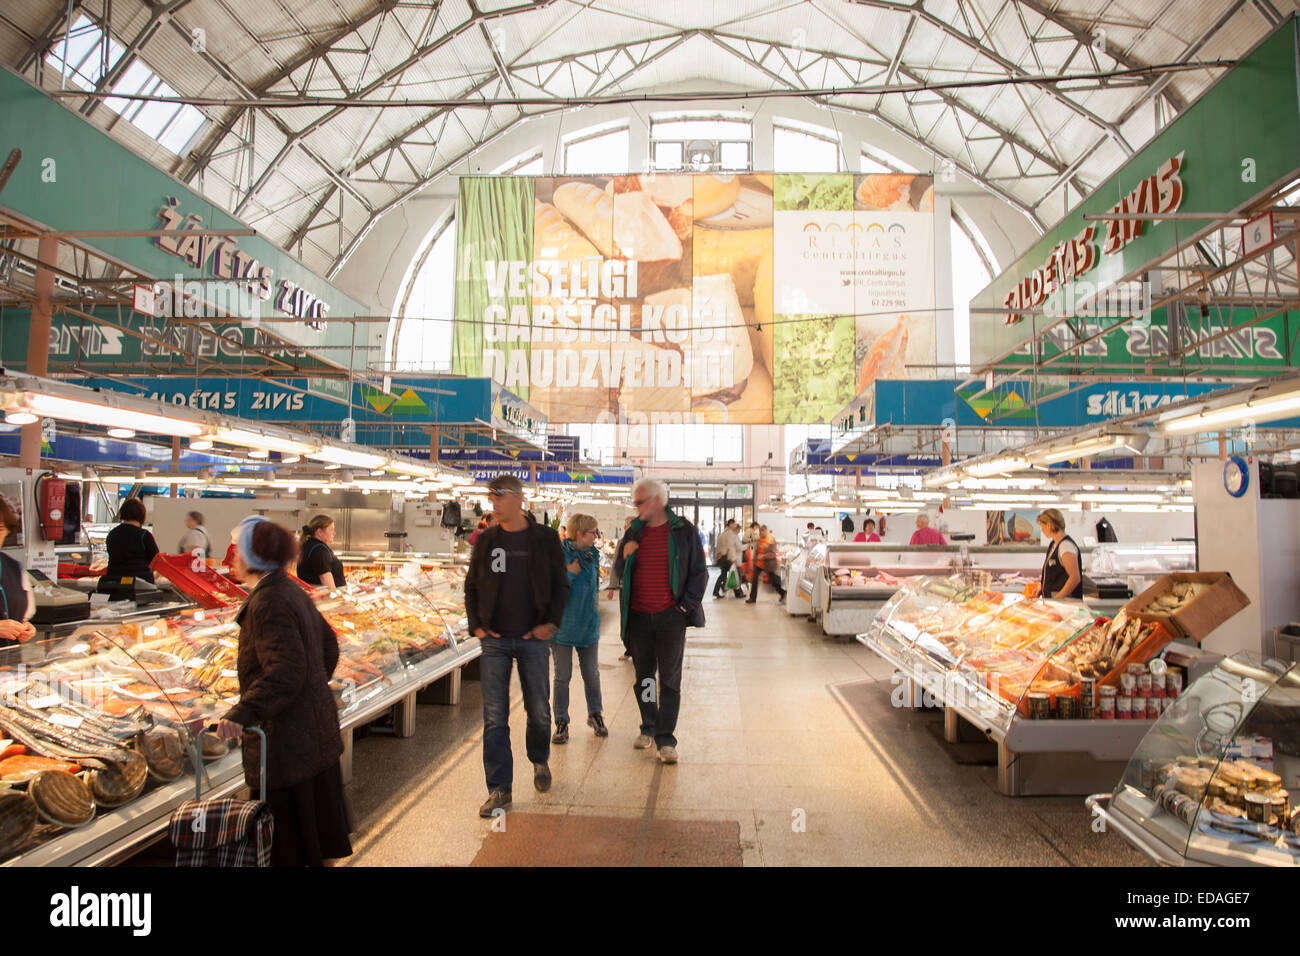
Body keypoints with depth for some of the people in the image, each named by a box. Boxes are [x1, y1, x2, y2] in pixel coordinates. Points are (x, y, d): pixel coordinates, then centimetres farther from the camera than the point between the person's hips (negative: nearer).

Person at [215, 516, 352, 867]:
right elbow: (328, 644, 18)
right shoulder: (292, 590, 9)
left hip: (287, 743, -10)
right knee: (318, 825, 23)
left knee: (291, 844, 3)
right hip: (317, 728, 10)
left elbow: (286, 671, -29)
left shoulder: (267, 604, -20)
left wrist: (243, 712, -36)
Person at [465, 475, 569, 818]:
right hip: (495, 640, 2)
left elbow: (561, 584, 4)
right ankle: (499, 789, 10)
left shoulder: (545, 538, -1)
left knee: (538, 709, 9)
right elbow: (472, 586, 12)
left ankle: (540, 761, 38)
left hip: (533, 639, -1)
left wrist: (551, 622, -6)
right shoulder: (486, 540, 5)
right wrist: (476, 625, 1)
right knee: (494, 716, 1)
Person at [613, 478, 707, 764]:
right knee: (643, 676, 12)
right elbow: (619, 572, 14)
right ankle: (648, 728, 29)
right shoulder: (633, 532, 9)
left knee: (670, 679, 2)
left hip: (671, 615, -3)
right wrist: (625, 556, -7)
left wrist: (686, 605, -5)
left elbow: (699, 571, 2)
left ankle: (665, 739, 8)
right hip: (638, 616, 4)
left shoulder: (683, 530, -2)